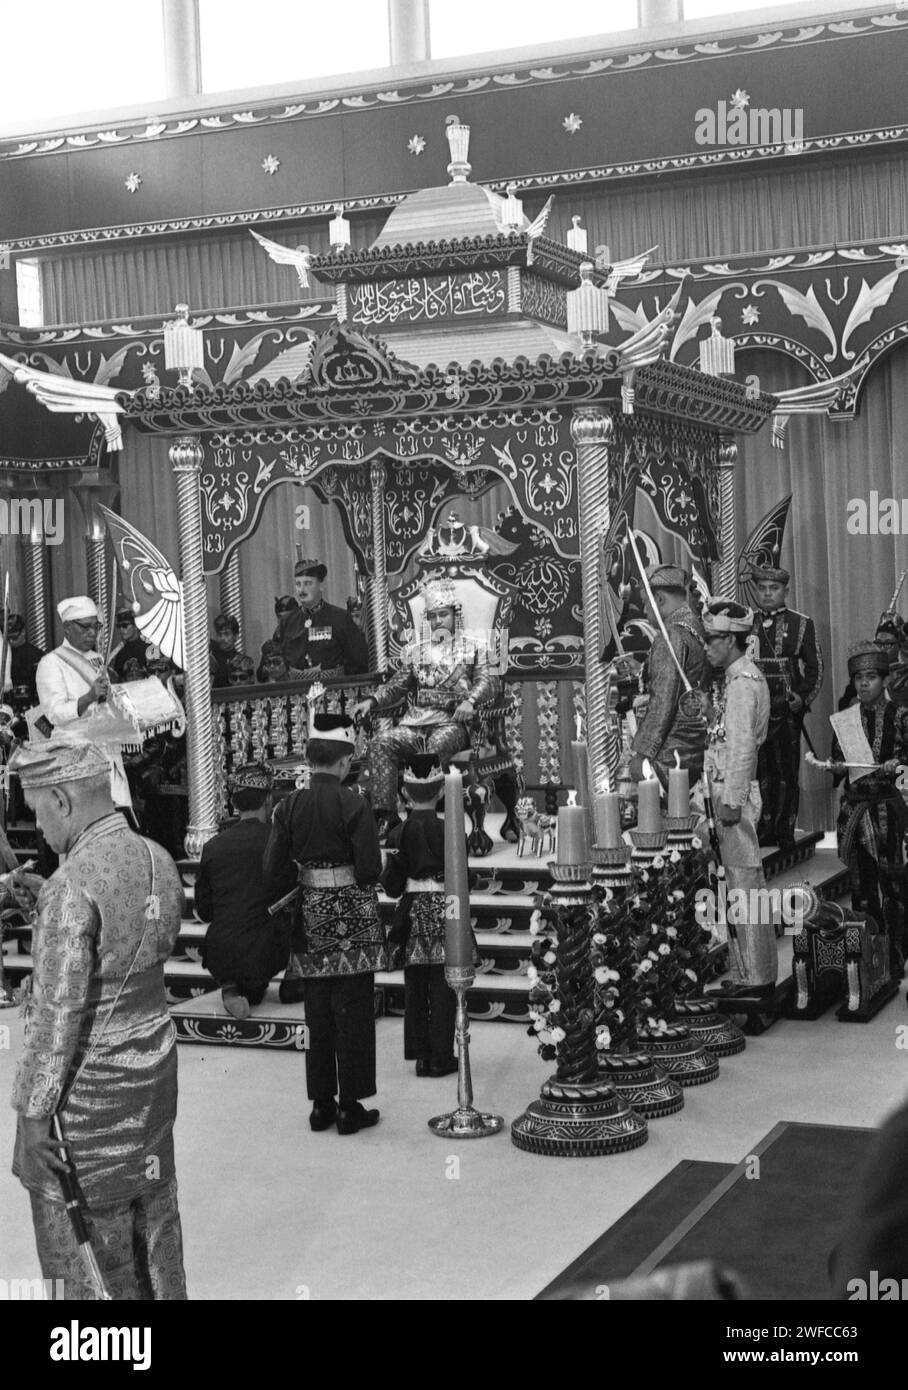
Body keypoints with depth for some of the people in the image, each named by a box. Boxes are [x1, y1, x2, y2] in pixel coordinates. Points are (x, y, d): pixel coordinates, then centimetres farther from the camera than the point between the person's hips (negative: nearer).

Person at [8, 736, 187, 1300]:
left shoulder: (73, 885, -23)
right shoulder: (159, 860, 0)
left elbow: (58, 1014, -23)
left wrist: (32, 1114, -16)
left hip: (93, 1079, -7)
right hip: (157, 1060, 7)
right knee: (155, 1199, 20)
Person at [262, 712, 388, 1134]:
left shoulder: (289, 807, 0)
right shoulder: (354, 805, -13)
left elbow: (274, 870, -1)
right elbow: (370, 869, -15)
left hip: (312, 920, 4)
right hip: (352, 919, -4)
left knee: (318, 1013, 14)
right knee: (354, 1012, 4)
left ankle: (322, 1103, 20)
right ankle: (350, 1106, 8)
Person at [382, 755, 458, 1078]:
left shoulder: (398, 834, -2)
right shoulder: (447, 830, -10)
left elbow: (392, 886, -3)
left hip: (412, 914, 3)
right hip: (442, 911, -3)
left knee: (415, 987, 11)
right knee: (442, 985, 3)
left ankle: (420, 1054, 15)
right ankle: (440, 1057, 5)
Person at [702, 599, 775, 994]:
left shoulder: (742, 682, -14)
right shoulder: (742, 677, 18)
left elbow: (742, 746, -19)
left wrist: (732, 801, -20)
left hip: (734, 791, -10)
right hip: (729, 790, 10)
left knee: (744, 883, -6)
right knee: (742, 885, 13)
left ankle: (755, 977, -1)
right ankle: (752, 974, 19)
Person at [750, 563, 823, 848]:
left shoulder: (801, 624, 4)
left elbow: (815, 668, 3)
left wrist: (802, 699, -10)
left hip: (787, 711, -3)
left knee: (787, 774, -1)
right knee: (759, 773, 4)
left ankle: (785, 834, 4)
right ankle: (764, 832, 11)